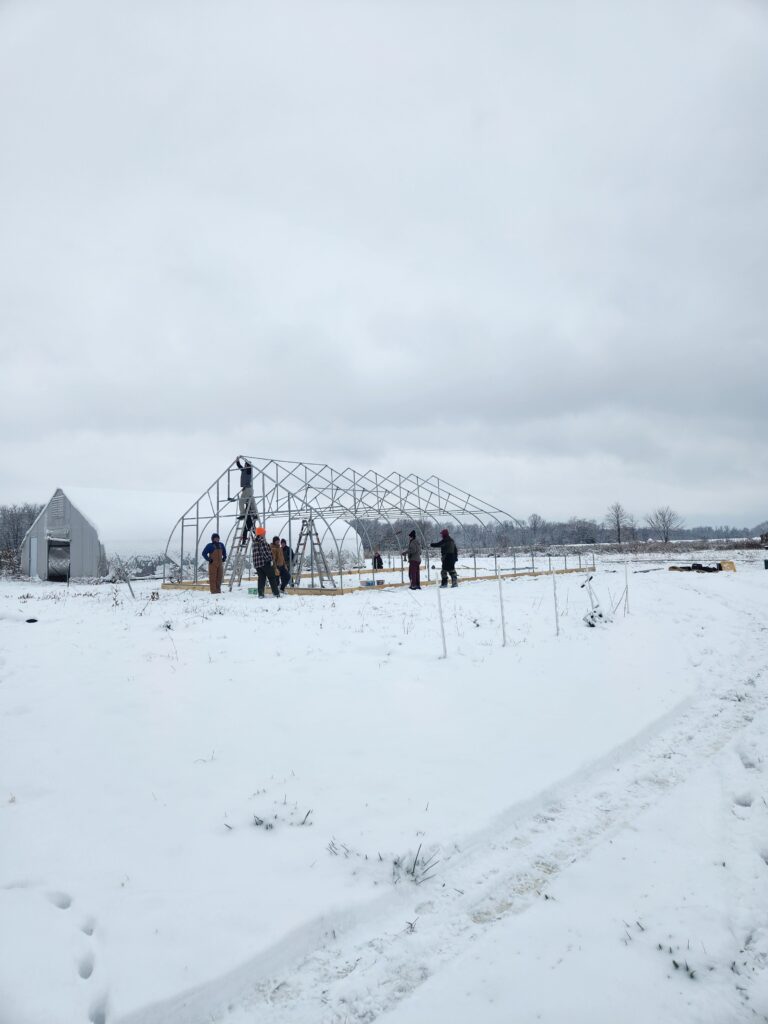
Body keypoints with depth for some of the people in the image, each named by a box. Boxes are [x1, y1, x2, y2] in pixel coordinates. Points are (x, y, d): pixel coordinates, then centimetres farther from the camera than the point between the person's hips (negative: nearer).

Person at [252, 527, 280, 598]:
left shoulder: (255, 542, 14)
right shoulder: (262, 541, -12)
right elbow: (265, 552, -19)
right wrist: (270, 560, -13)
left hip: (257, 564, 7)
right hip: (265, 563, -7)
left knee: (261, 578, 10)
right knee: (272, 578, 1)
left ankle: (261, 594, 2)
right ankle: (276, 593, 2)